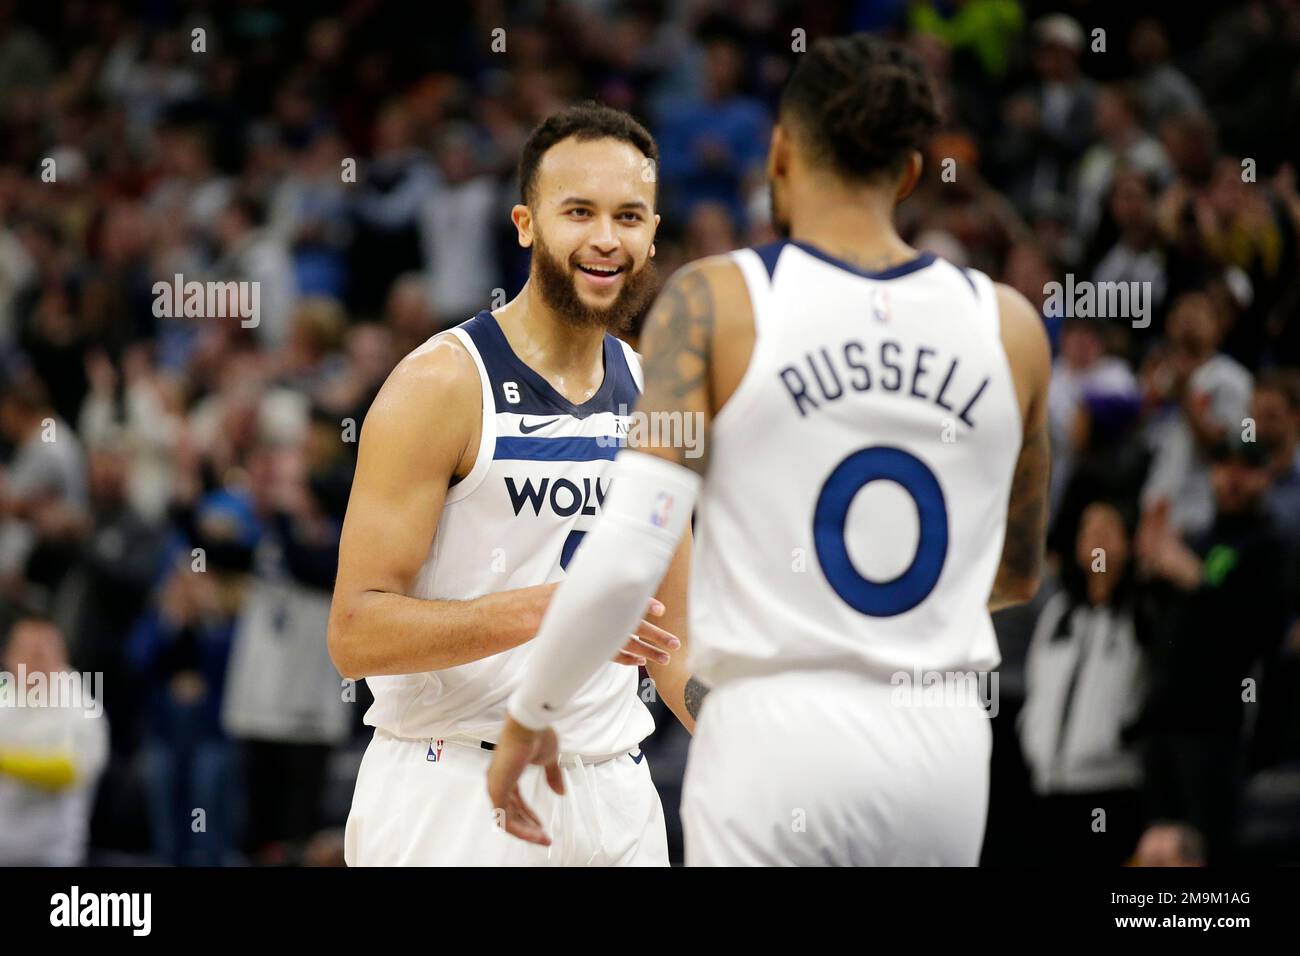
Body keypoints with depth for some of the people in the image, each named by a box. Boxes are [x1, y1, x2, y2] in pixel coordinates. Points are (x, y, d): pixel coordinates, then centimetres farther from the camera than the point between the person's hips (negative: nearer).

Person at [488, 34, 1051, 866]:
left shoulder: (714, 303, -5)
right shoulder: (1010, 327, 6)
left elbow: (624, 559, -12)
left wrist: (531, 714, 1)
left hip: (780, 733, -4)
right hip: (945, 741, 4)